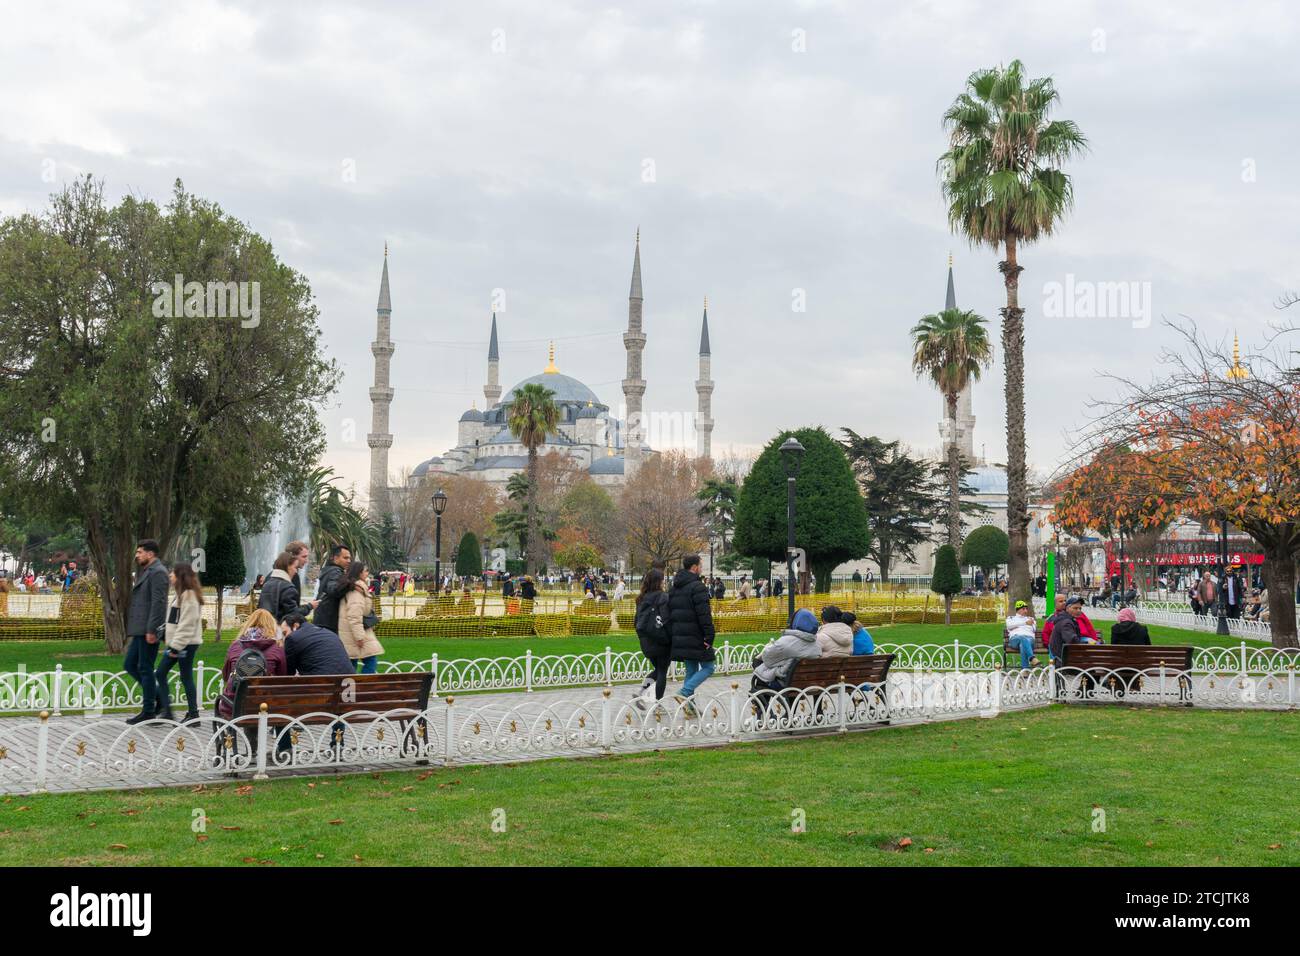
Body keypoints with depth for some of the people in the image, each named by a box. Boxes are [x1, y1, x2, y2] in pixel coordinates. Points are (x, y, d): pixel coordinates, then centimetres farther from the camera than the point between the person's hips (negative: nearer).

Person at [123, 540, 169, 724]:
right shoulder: (145, 572, 19)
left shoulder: (157, 572, -13)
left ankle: (148, 711, 3)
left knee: (145, 668, -4)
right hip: (140, 630, 10)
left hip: (149, 631, -10)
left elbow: (158, 602, -19)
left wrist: (151, 630, -22)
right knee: (129, 664, 13)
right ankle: (158, 695, 18)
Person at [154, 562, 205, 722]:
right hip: (176, 643, 10)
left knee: (186, 678, -3)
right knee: (160, 674, 9)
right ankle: (166, 711, 10)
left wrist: (176, 646, -21)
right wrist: (172, 644, 15)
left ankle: (193, 714, 4)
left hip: (186, 644, -10)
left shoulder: (189, 596, -15)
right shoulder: (183, 594, 16)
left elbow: (186, 625, -20)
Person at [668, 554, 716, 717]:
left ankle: (690, 707, 12)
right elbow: (704, 614, -18)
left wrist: (672, 635, 20)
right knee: (708, 667, 1)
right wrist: (709, 636, -17)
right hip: (696, 636, -8)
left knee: (691, 670, 15)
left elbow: (669, 613, 18)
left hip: (679, 637, 8)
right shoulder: (697, 587, -12)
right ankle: (685, 693, -16)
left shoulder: (674, 588, 15)